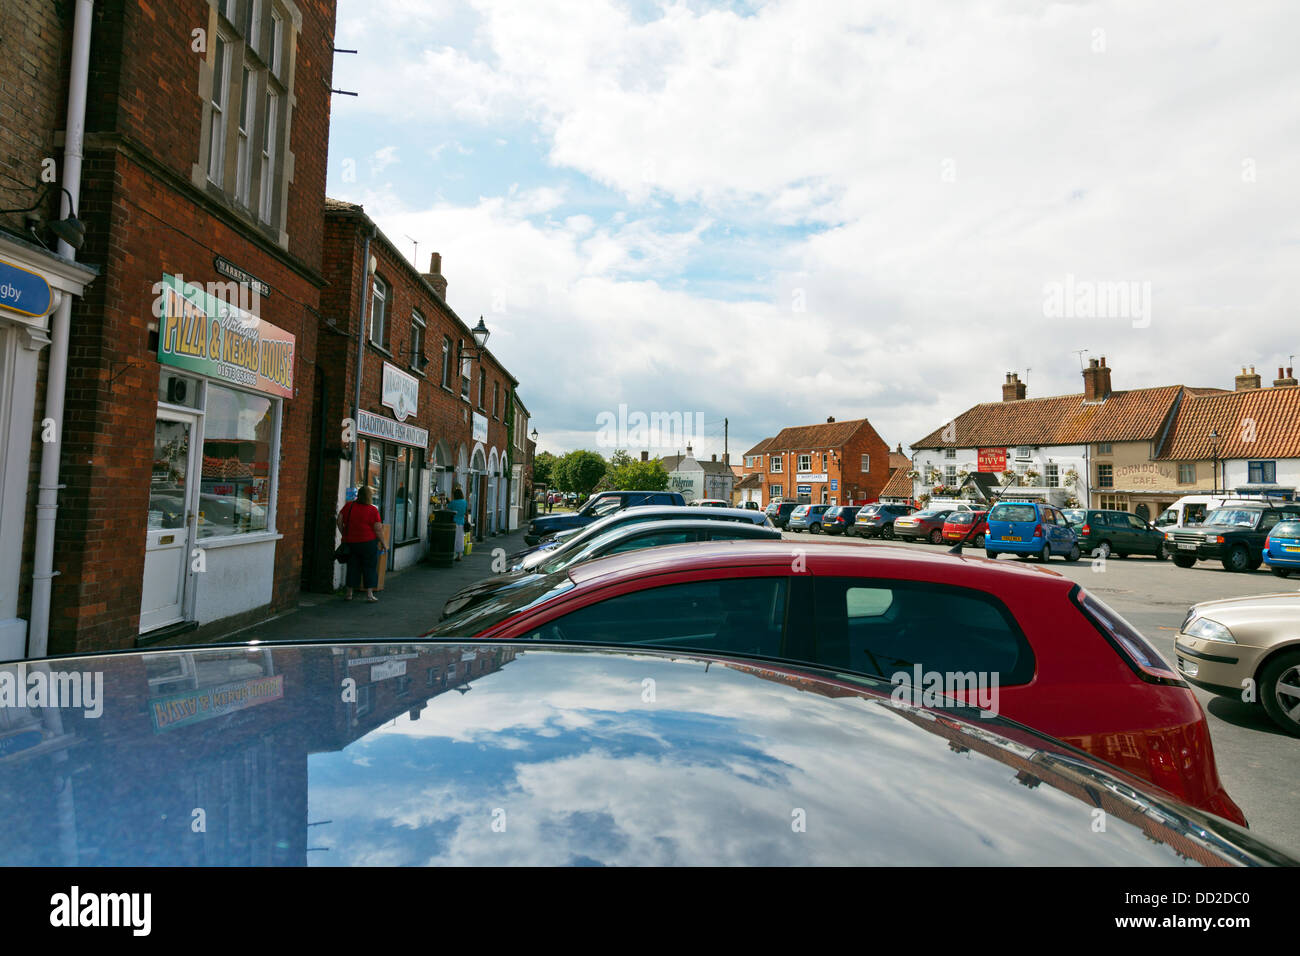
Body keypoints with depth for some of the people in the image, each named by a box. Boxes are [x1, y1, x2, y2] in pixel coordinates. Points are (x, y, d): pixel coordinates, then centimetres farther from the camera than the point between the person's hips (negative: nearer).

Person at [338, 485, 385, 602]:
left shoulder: (348, 506, 1)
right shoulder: (373, 510, -10)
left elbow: (339, 521, 3)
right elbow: (378, 529, -10)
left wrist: (344, 535, 14)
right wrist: (382, 542, 1)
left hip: (350, 542, 4)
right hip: (368, 542, -4)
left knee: (352, 567, 13)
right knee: (369, 567, 5)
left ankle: (349, 593, 19)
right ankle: (369, 594, 5)